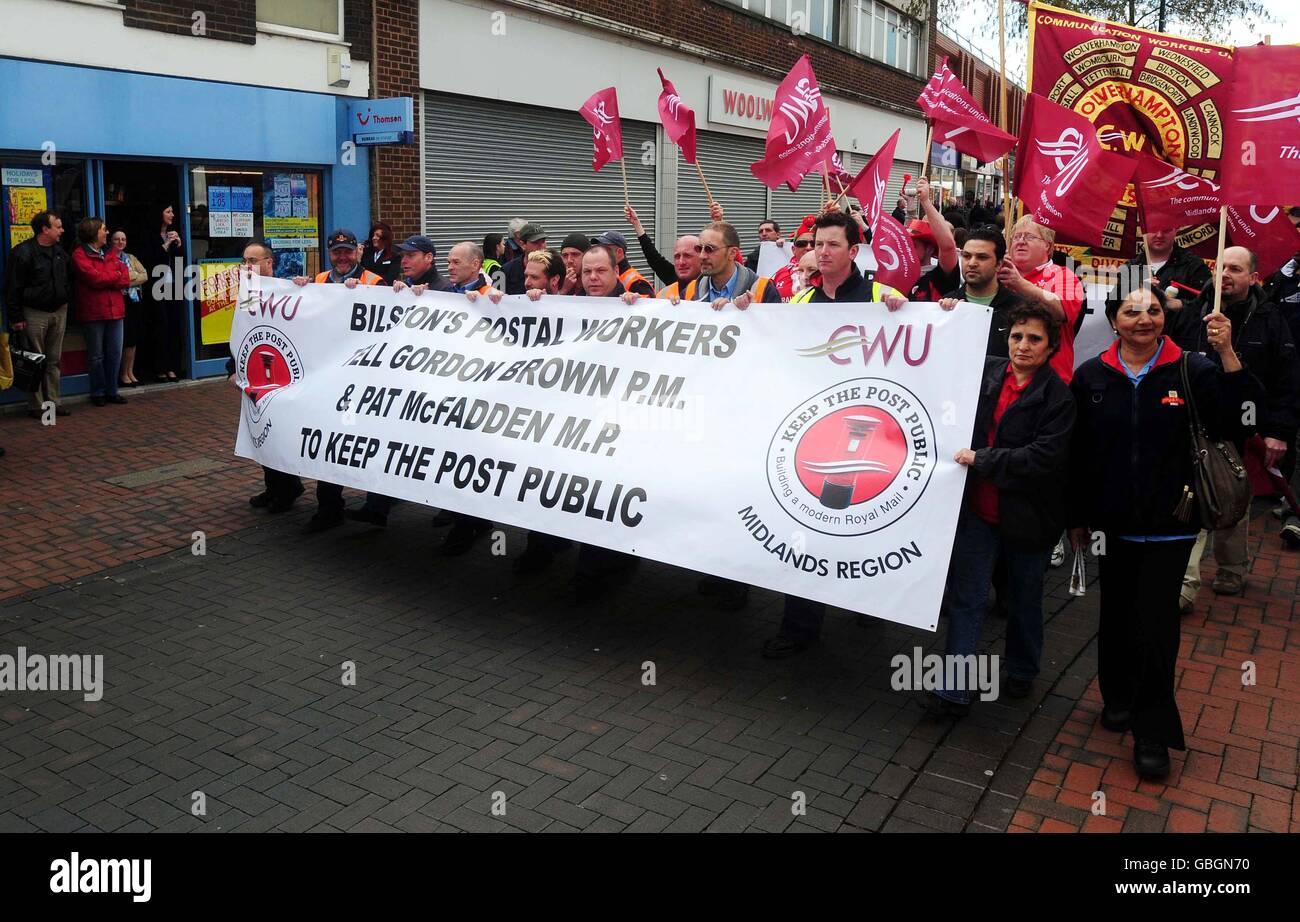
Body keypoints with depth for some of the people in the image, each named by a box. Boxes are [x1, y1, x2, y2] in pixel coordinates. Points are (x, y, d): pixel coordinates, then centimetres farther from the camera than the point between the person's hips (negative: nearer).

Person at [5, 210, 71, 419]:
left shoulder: (60, 252, 10)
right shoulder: (22, 253, -10)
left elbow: (67, 280, 23)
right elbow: (13, 289, -11)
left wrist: (65, 303, 15)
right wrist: (16, 318, -12)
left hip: (59, 311, 6)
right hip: (35, 314, -6)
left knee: (54, 361, 9)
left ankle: (53, 401, 15)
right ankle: (36, 406, 5)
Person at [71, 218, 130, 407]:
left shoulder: (109, 253, 15)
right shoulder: (80, 255, -5)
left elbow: (125, 278, 5)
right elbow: (94, 278, -17)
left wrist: (105, 279, -12)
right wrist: (116, 275, -3)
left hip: (114, 309, 6)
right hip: (93, 312, -6)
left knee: (115, 354, 8)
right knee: (96, 355, 3)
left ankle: (112, 391, 18)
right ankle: (98, 393, 13)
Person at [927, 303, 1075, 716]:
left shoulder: (1058, 397, -11)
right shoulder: (986, 370, 1)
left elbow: (1044, 456, -21)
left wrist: (981, 459, -21)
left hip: (1027, 515, -3)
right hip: (978, 508, 3)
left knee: (1024, 599, 17)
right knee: (965, 597, 0)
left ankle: (1021, 673, 39)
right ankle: (954, 690, 4)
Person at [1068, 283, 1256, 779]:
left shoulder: (1192, 370, -6)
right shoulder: (1091, 377, -2)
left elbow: (1236, 424, -15)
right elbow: (1076, 455, 2)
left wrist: (1228, 357, -25)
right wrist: (1076, 518, 6)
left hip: (1169, 524, -2)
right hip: (1113, 520, 2)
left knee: (1156, 623, -4)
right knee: (1117, 613, 16)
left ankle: (1152, 731, 10)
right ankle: (1118, 697, 39)